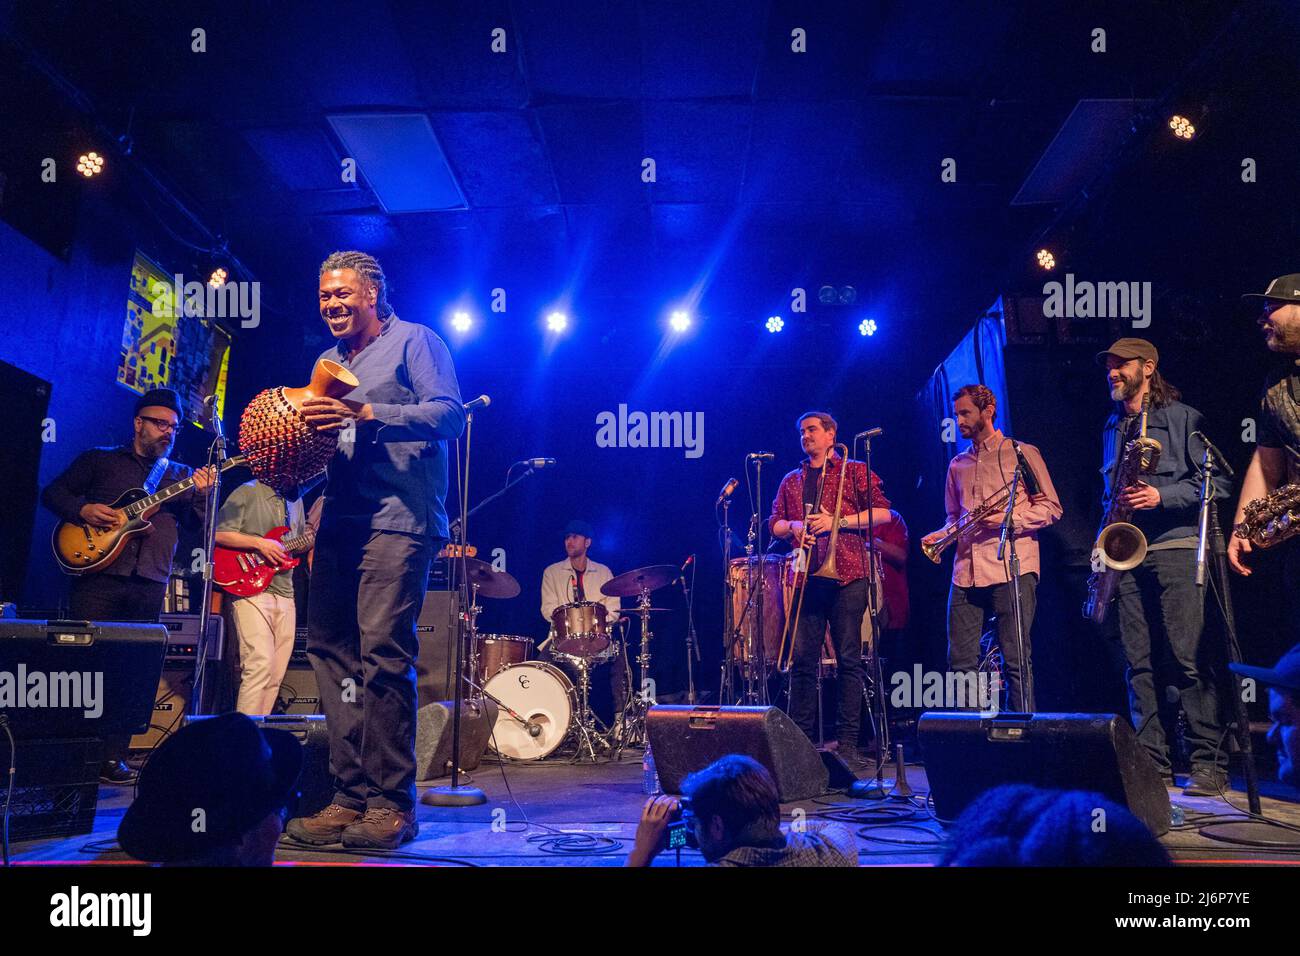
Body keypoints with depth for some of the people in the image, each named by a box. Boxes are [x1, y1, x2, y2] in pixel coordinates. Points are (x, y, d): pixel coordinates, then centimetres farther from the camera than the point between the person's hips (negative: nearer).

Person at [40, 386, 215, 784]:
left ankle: (112, 758, 10)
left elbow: (197, 525, 7)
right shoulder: (99, 460, 11)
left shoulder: (182, 476, 17)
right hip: (97, 576, -2)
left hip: (149, 586, 3)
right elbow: (52, 493, 9)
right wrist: (83, 510, -9)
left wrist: (203, 495, -12)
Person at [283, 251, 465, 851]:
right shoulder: (328, 362, 26)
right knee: (331, 653, 1)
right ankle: (352, 795, 6)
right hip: (337, 524, 8)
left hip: (397, 521, -7)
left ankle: (392, 802, -8)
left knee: (383, 653, -14)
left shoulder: (413, 341, 5)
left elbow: (449, 414, -10)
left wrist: (366, 414, -19)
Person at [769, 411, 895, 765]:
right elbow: (774, 523, 19)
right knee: (802, 659, 1)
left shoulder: (855, 472, 8)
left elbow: (883, 512, -1)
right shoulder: (791, 481, 21)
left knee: (848, 659, -3)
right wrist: (793, 527, -3)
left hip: (846, 576, -4)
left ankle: (847, 742, 1)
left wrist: (838, 521, -11)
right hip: (807, 577, 4)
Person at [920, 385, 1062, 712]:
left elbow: (1051, 508, 1)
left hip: (1013, 569, -5)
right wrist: (940, 535, 5)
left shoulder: (1022, 453, 4)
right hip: (966, 572, 5)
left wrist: (1009, 519, -13)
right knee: (961, 661, 2)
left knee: (1017, 659, -3)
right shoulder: (957, 465, 20)